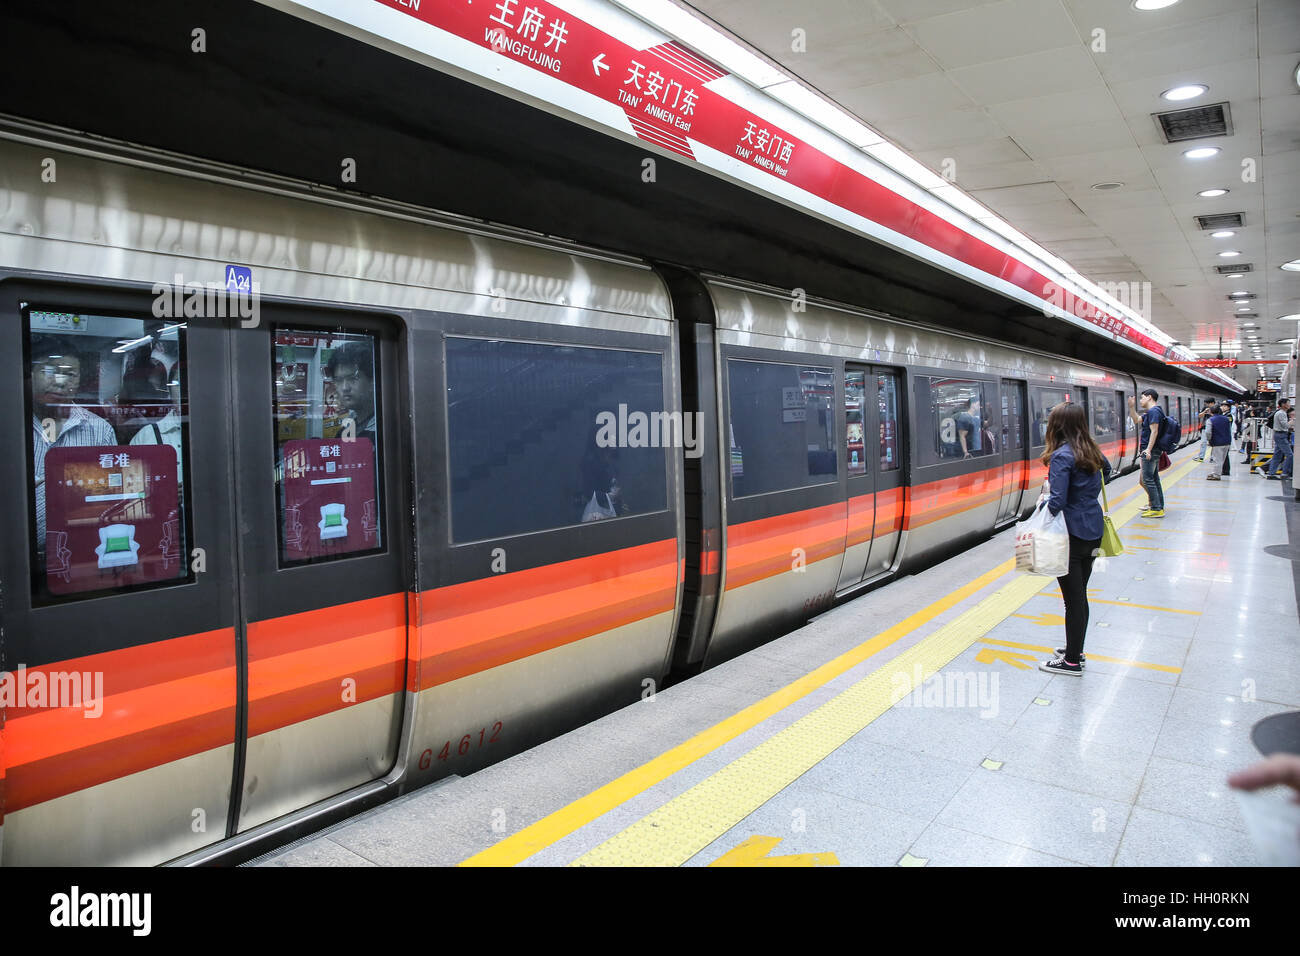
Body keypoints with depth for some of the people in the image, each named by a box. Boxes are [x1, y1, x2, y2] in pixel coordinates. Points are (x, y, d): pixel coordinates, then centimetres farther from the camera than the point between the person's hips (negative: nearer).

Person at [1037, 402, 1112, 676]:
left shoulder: (1062, 456, -19)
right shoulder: (1092, 451, 6)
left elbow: (1058, 501, -25)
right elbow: (1106, 471, 29)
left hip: (1072, 533, -8)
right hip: (1093, 530, 8)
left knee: (1073, 598, 1)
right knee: (1080, 594, 19)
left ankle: (1072, 661, 10)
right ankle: (1076, 649, 32)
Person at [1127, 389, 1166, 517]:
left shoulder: (1153, 412, -15)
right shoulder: (1150, 412, 16)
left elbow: (1154, 431, -21)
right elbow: (1137, 420, 25)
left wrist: (1148, 449, -25)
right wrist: (1131, 406, 14)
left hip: (1150, 451, -10)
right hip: (1154, 451, 10)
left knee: (1148, 479, -8)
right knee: (1154, 479, 14)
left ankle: (1156, 509, -8)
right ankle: (1159, 507, 20)